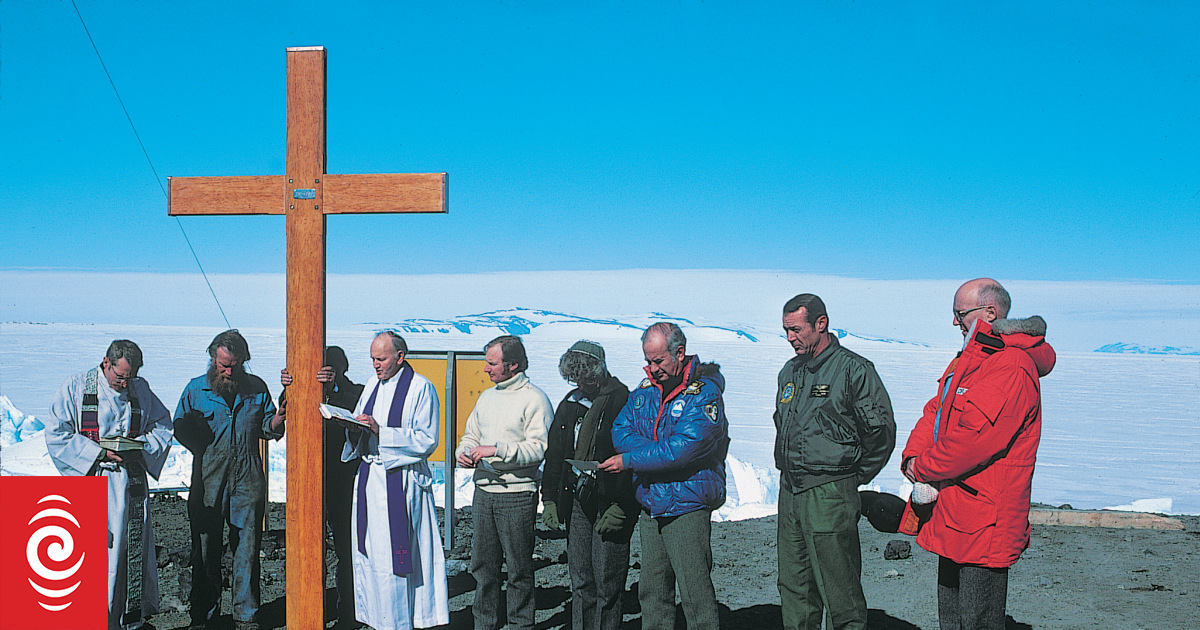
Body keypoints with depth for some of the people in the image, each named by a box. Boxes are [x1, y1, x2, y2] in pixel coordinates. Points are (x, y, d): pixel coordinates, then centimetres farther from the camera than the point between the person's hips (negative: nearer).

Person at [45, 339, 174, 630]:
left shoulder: (140, 389, 7)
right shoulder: (76, 387, -3)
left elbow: (163, 424, 13)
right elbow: (56, 434, -6)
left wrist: (141, 446, -7)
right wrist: (98, 452, -15)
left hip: (130, 483, 3)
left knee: (133, 548, 5)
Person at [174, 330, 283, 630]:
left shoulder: (256, 388, 7)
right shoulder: (196, 389, 5)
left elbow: (267, 427, 12)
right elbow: (180, 429, 8)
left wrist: (279, 421, -11)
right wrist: (202, 451, -8)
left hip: (248, 481, 0)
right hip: (208, 482, 0)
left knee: (247, 547, 1)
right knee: (206, 549, 6)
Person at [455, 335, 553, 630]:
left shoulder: (534, 399, -9)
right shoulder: (487, 397, 15)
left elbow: (538, 448, -18)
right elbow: (471, 435, 21)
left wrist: (497, 449, -21)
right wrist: (463, 452, 0)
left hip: (517, 495, -7)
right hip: (484, 491, 7)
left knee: (519, 569, 1)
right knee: (482, 565, 11)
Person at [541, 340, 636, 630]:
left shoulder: (623, 402, -9)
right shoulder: (571, 403, 13)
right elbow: (554, 454, 19)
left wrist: (620, 507, -17)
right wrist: (549, 499, 13)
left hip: (610, 503, -6)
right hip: (578, 501, 6)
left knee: (607, 581, -2)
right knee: (581, 580, 10)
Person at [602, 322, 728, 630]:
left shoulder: (704, 394, -11)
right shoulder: (644, 391, 11)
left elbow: (683, 448, -20)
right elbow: (621, 431, 2)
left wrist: (630, 460, -15)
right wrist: (659, 452, -14)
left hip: (687, 509, -6)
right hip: (651, 508, 6)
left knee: (695, 593, -4)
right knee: (652, 592, 12)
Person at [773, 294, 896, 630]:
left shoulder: (854, 369, -9)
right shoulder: (789, 372, 14)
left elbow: (881, 431, -8)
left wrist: (856, 477, -2)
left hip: (830, 496, -7)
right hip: (789, 493, 7)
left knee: (839, 587, -3)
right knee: (793, 587, 13)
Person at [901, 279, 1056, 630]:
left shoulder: (1012, 370, -18)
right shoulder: (970, 359, 16)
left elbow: (972, 439, -25)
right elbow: (936, 412, 15)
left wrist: (923, 469, -11)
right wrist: (914, 456, -4)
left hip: (984, 526, -10)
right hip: (954, 520, 10)